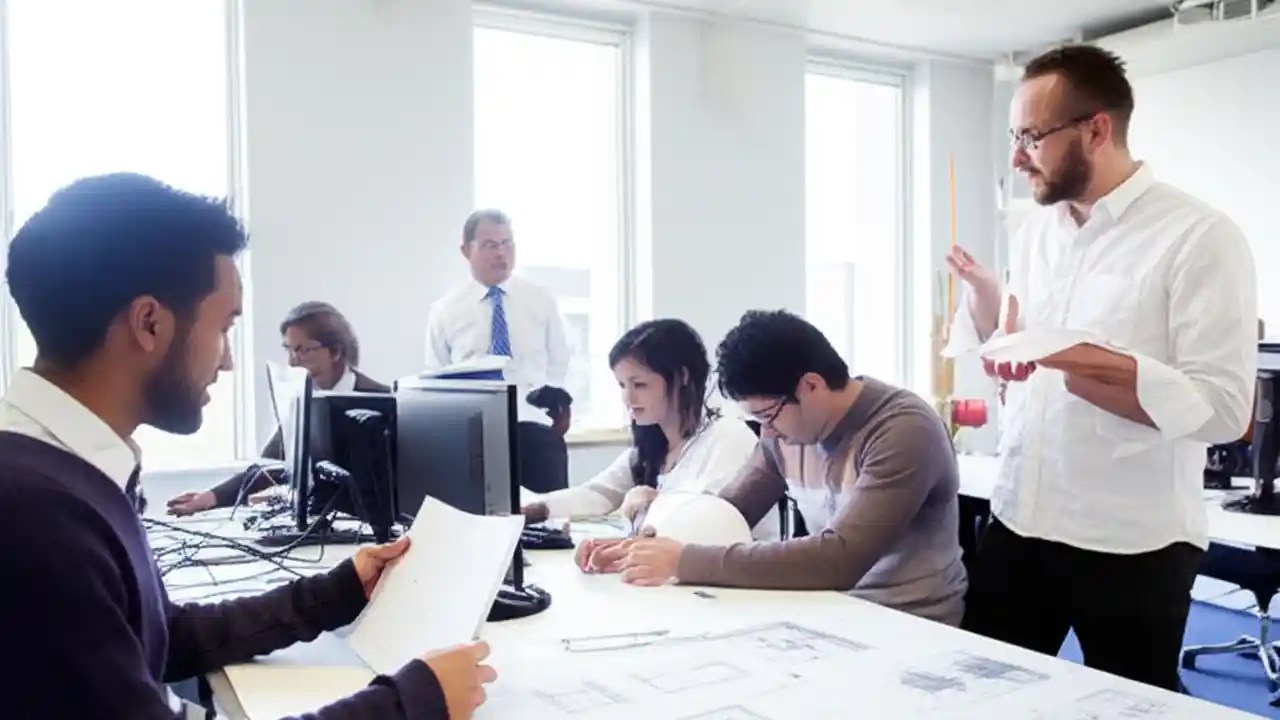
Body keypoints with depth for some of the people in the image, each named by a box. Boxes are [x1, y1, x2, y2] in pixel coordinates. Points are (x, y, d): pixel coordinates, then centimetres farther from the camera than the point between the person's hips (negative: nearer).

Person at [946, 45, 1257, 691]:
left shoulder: (1199, 237, -11)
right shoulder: (1033, 234, 9)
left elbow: (1223, 408, -19)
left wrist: (1071, 358, -25)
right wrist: (984, 299, 0)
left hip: (1134, 548, -5)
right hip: (1017, 527, 6)